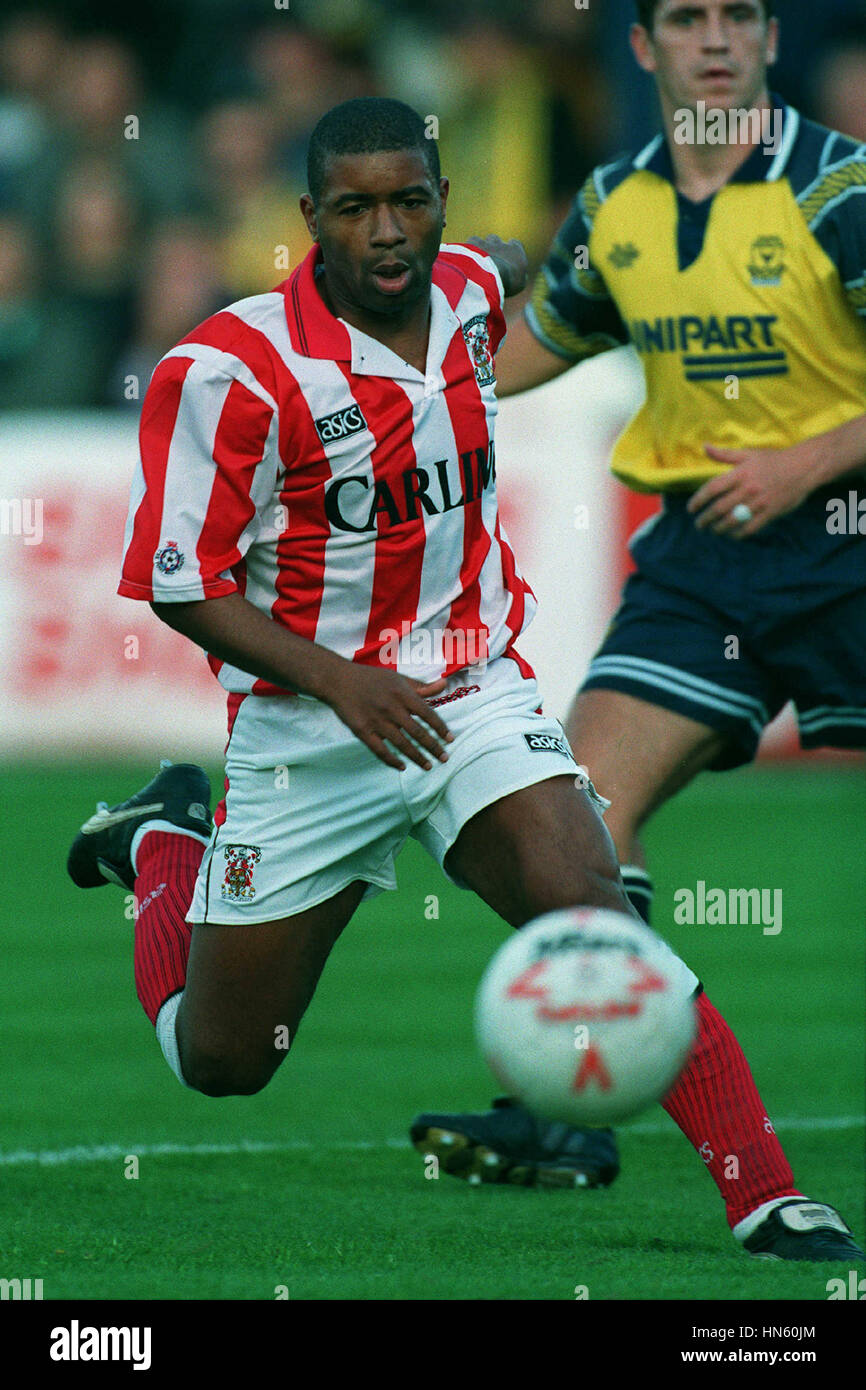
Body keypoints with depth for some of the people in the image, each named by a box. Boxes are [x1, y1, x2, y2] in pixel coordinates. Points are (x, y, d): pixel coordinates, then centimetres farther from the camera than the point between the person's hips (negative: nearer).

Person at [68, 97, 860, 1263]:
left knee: (590, 916, -25)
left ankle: (770, 1200, -27)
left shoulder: (464, 294, -2)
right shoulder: (229, 369, -19)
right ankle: (162, 846, 44)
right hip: (307, 729, -2)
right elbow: (182, 583, -16)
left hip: (476, 695, 3)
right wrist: (340, 683, -24)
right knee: (220, 1065, 12)